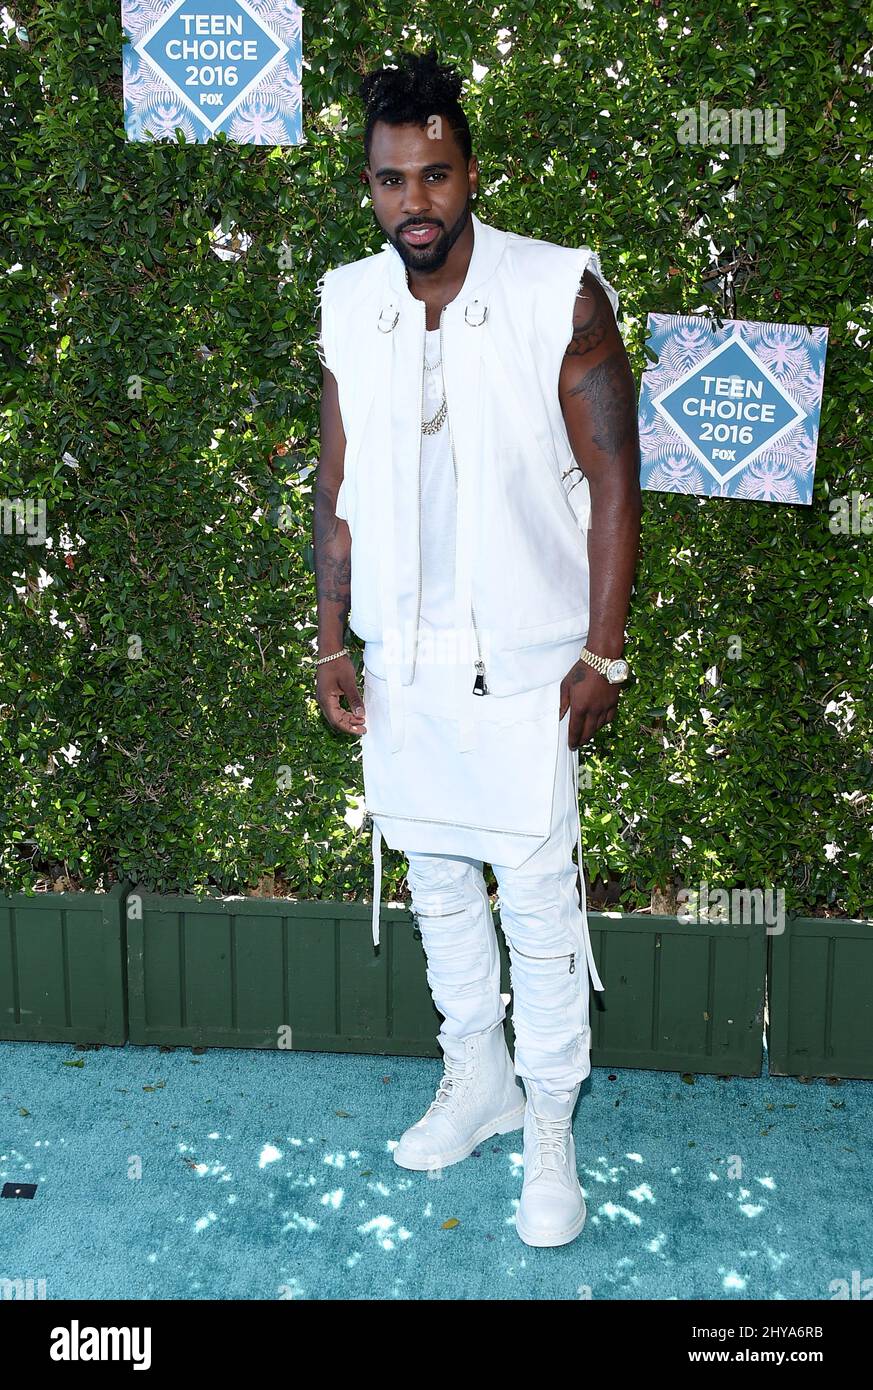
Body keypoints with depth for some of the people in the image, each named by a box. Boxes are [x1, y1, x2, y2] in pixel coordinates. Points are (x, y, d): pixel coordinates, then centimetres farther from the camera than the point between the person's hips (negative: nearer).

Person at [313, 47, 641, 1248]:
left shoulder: (561, 293, -11)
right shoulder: (347, 304, 1)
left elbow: (613, 483, -9)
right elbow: (339, 484, 8)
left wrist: (601, 655, -12)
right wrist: (333, 640, 5)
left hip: (522, 662, -4)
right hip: (400, 656, 5)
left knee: (537, 901, 3)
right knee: (435, 878, 17)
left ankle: (550, 1124, 24)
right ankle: (476, 1079, 37)